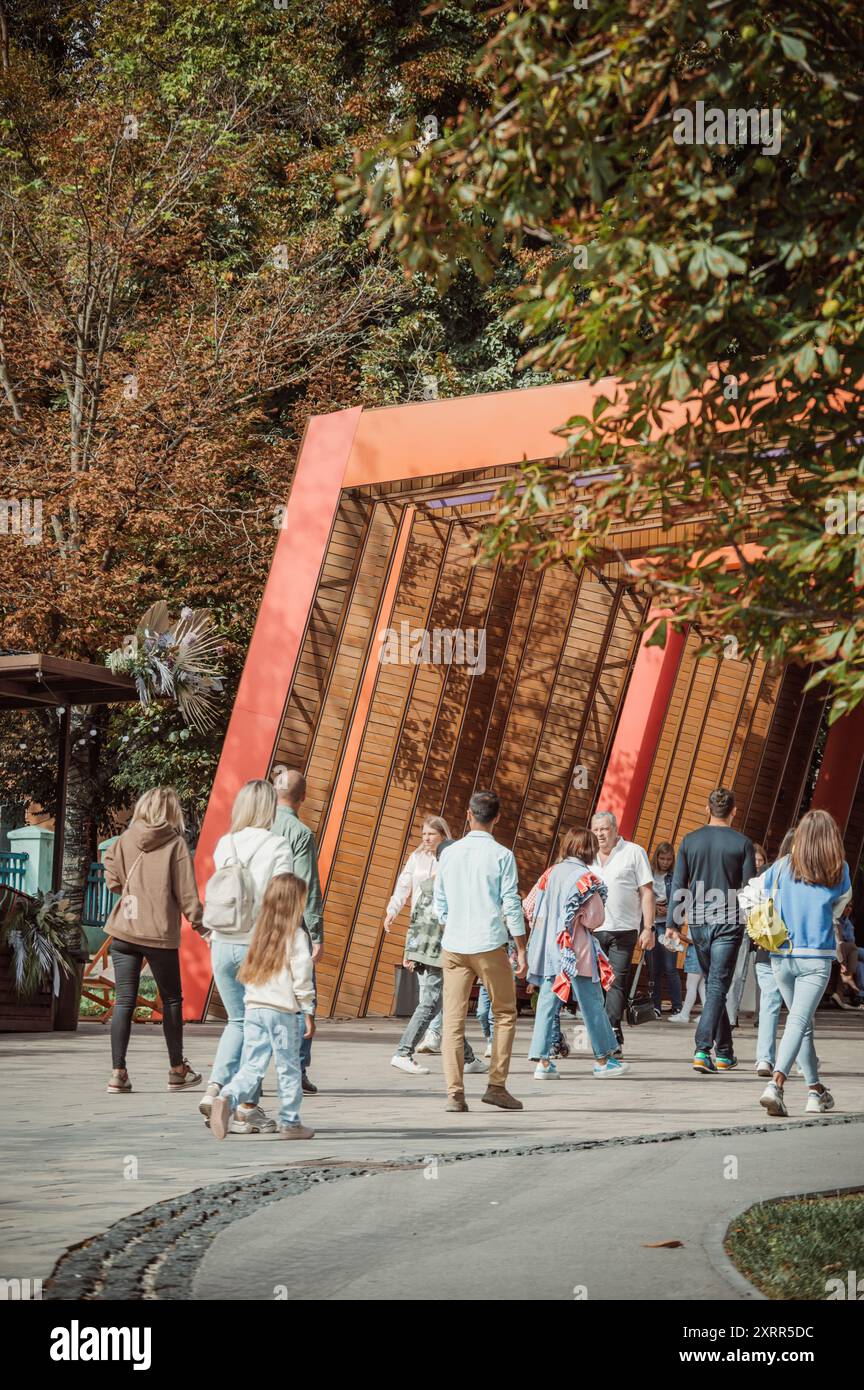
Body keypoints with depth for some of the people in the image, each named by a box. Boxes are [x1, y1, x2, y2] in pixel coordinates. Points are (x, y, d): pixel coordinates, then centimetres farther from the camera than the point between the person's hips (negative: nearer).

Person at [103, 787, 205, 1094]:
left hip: (123, 931, 2)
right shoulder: (176, 844, -5)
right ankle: (177, 1070, 21)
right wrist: (199, 924, 4)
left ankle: (118, 1073, -2)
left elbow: (113, 879, 2)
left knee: (124, 1002, 4)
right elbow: (186, 892, -6)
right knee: (171, 1000, 13)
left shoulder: (124, 840, 2)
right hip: (161, 933, -2)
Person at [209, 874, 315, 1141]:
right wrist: (308, 1011, -1)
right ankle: (290, 1123, 13)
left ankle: (227, 1099, -20)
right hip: (282, 1011, -5)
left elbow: (246, 974, 15)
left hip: (253, 1008, 5)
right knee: (288, 1069, 7)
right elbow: (302, 978, -8)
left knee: (252, 1066, 5)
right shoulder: (297, 936, -6)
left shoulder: (259, 932, 10)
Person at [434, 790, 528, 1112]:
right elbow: (511, 906, -5)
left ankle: (454, 1093, -2)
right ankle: (496, 1086, 5)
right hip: (489, 945, -3)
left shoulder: (449, 854, 6)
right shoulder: (501, 856, -4)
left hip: (453, 946, 3)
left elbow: (440, 904, 12)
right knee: (505, 1013, 11)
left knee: (453, 1019, 3)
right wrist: (521, 950, 1)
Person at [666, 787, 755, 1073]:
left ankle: (725, 1052, 22)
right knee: (717, 987, -4)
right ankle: (702, 1050, -19)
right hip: (728, 923, -3)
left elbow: (678, 885, 4)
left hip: (698, 923, 3)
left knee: (713, 984, 16)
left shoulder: (690, 841, 4)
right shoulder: (742, 843, -3)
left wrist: (673, 923, 8)